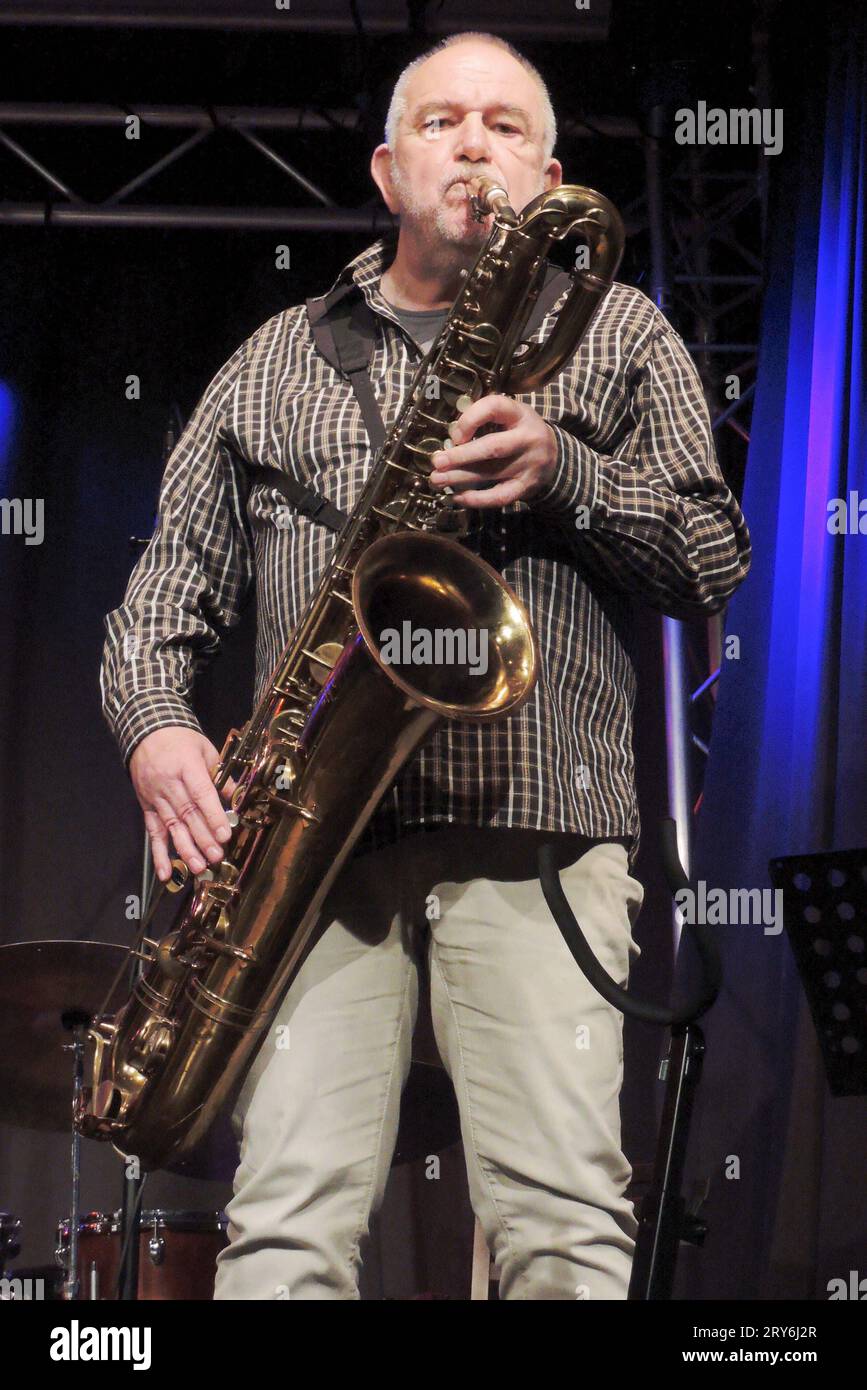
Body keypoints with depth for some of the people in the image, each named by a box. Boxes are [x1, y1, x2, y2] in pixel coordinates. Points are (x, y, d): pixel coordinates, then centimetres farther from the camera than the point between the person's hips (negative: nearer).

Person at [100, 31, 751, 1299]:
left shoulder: (619, 332, 18)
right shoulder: (275, 360, 22)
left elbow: (715, 562, 10)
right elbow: (171, 585, 19)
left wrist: (566, 475, -7)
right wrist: (155, 725, -2)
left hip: (540, 835, -1)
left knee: (564, 1229, -13)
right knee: (289, 1227, -10)